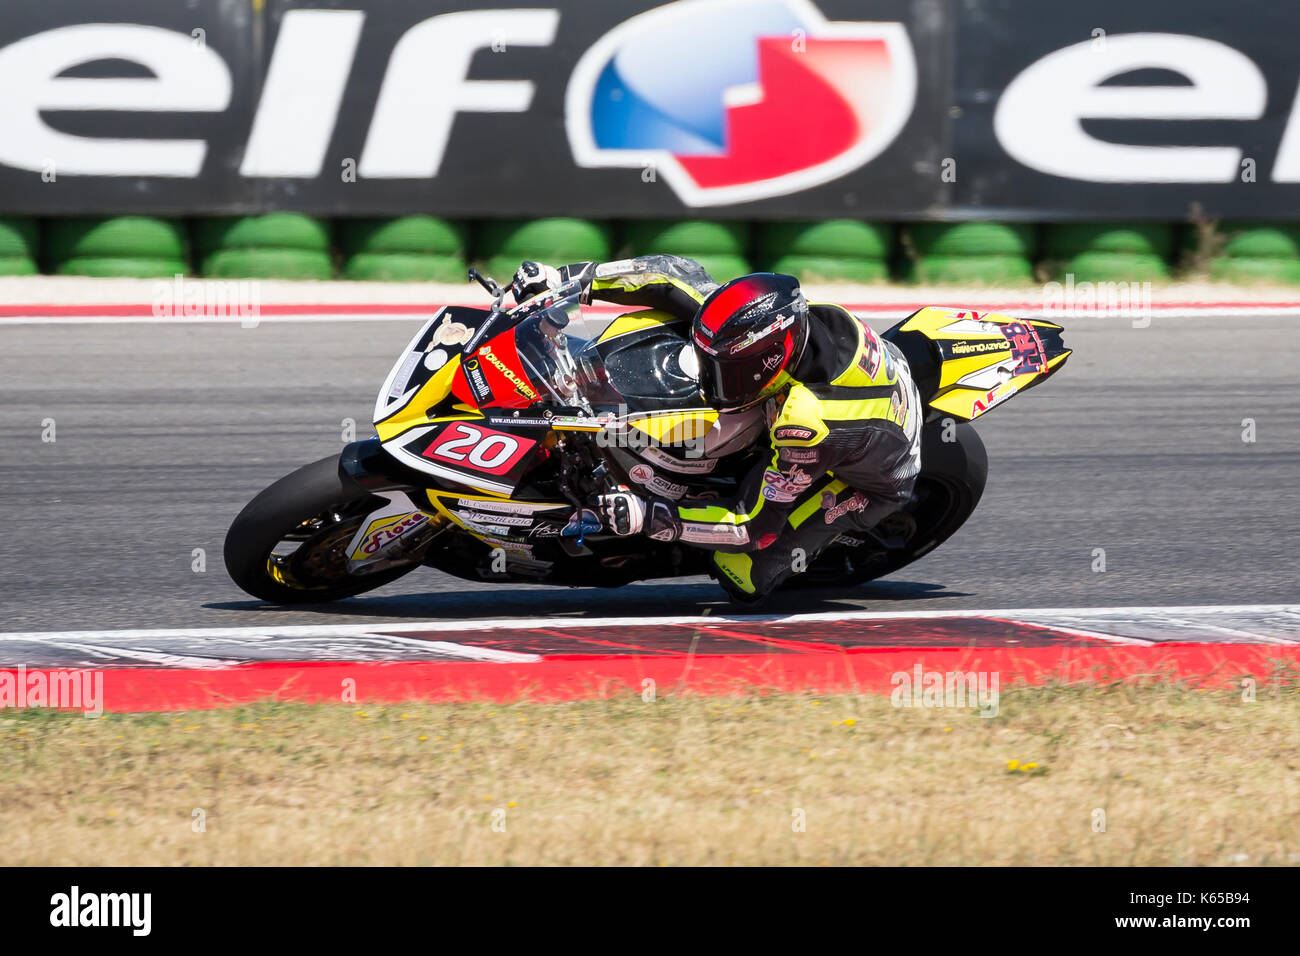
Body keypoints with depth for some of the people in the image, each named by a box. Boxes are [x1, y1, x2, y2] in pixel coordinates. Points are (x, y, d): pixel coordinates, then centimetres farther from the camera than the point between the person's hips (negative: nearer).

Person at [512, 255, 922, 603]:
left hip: (870, 477, -7)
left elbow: (754, 527, -34)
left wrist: (649, 517, -38)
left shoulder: (804, 424, -46)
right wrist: (569, 277, -22)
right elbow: (680, 277, -17)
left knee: (745, 578, -14)